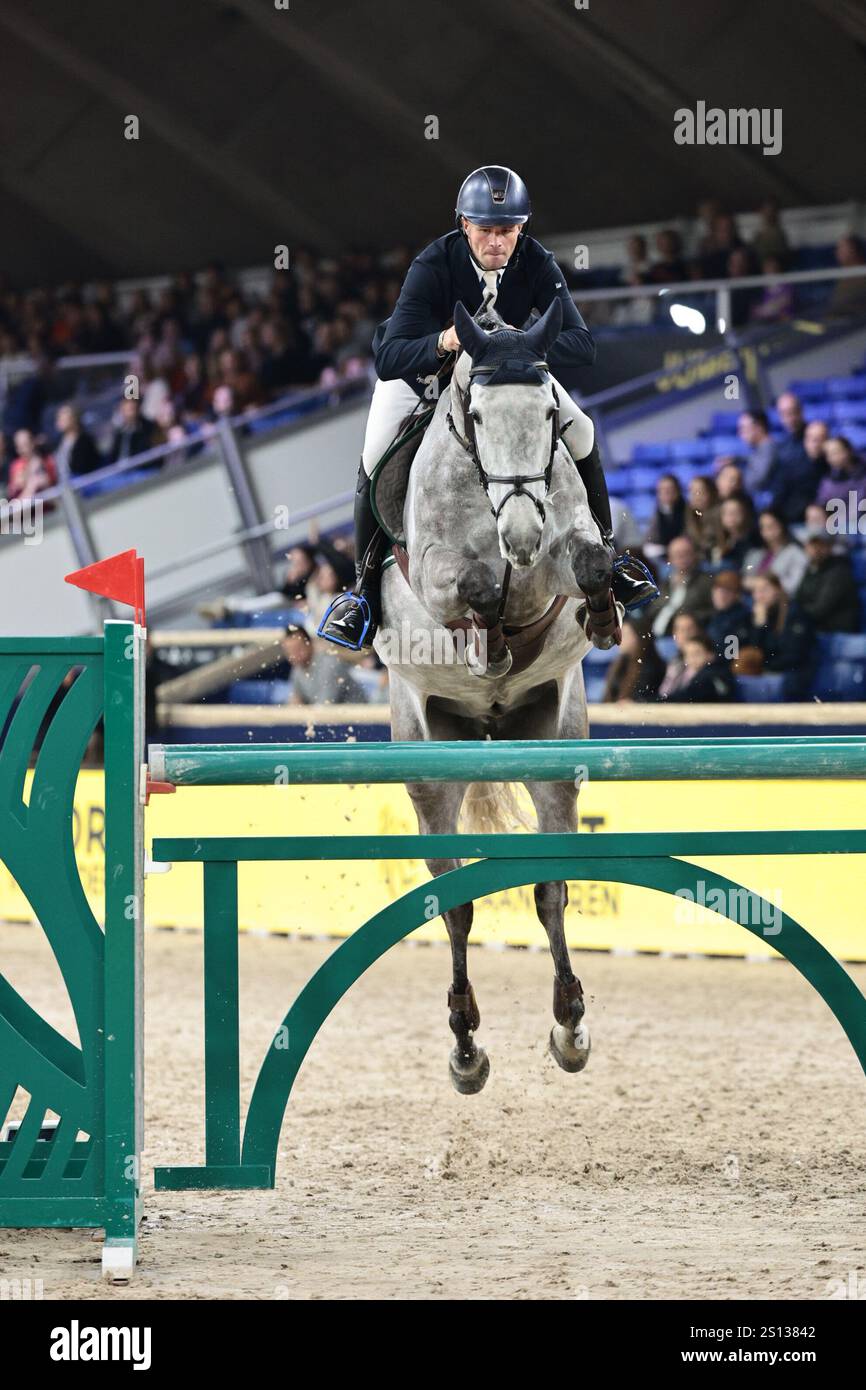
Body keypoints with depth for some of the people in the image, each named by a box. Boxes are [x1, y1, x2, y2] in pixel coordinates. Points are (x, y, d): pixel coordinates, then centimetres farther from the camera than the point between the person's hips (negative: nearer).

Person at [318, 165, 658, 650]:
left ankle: (605, 559, 8)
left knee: (582, 436, -11)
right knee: (376, 462, -23)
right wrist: (441, 343, -61)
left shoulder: (536, 264, -26)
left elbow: (582, 345, -32)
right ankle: (366, 588, -5)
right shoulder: (432, 267, -34)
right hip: (422, 367, -3)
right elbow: (389, 358, -41)